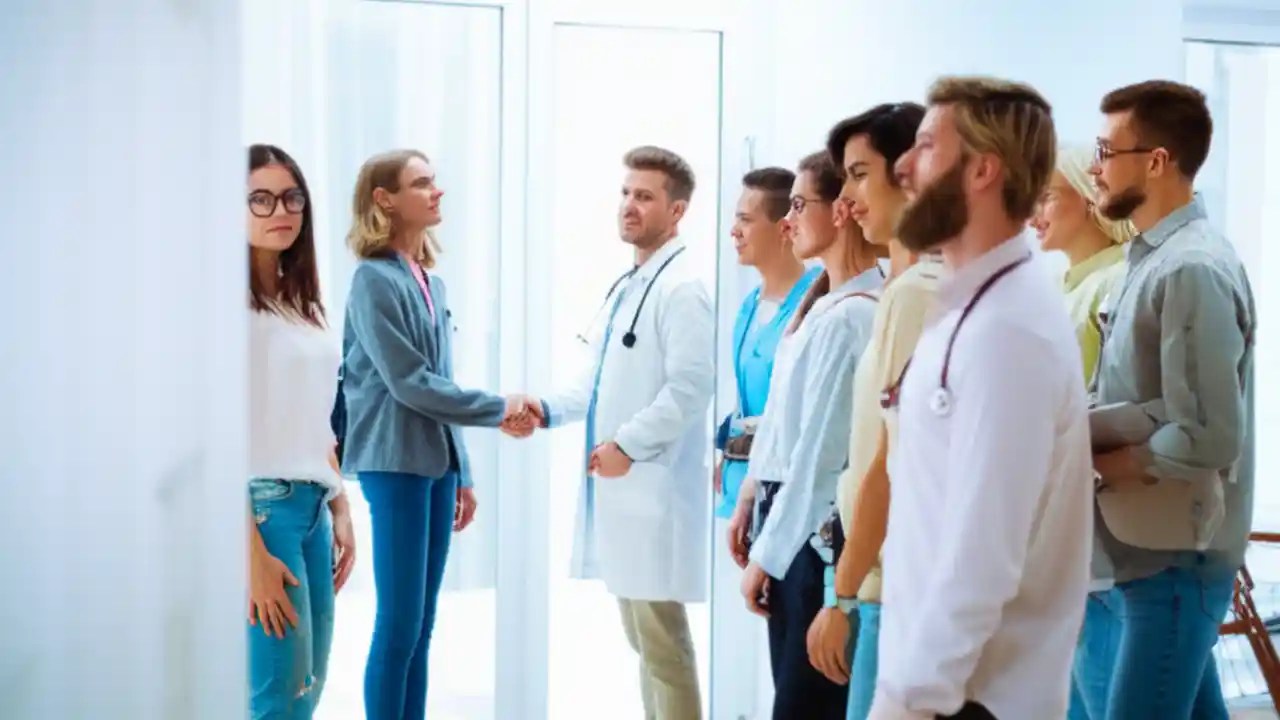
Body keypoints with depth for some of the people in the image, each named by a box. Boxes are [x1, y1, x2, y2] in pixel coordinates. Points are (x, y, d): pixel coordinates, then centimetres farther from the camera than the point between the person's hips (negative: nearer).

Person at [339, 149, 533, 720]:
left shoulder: (431, 283, 13)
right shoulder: (374, 280, -10)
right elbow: (410, 383, -14)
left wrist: (461, 472, 16)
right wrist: (498, 409, -8)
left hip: (437, 463, 7)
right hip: (396, 464, -7)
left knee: (421, 625, 10)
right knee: (399, 623, -5)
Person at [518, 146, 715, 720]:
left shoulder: (681, 290, -12)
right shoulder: (624, 288, 17)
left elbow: (690, 388, -20)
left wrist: (628, 444, -20)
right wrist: (549, 409, 5)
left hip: (655, 486, -10)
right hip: (621, 486, 10)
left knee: (662, 639, -4)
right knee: (643, 637, 17)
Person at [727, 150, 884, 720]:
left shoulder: (850, 317, -20)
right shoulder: (822, 302, 8)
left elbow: (819, 452, -20)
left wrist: (765, 556, -13)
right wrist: (750, 498, 13)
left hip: (818, 529, -9)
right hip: (791, 514, 9)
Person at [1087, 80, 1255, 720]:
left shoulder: (1192, 269, -18)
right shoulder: (1154, 258, 12)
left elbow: (1209, 438, -24)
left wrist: (1096, 462, -14)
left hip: (1174, 554, -9)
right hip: (1159, 545, 9)